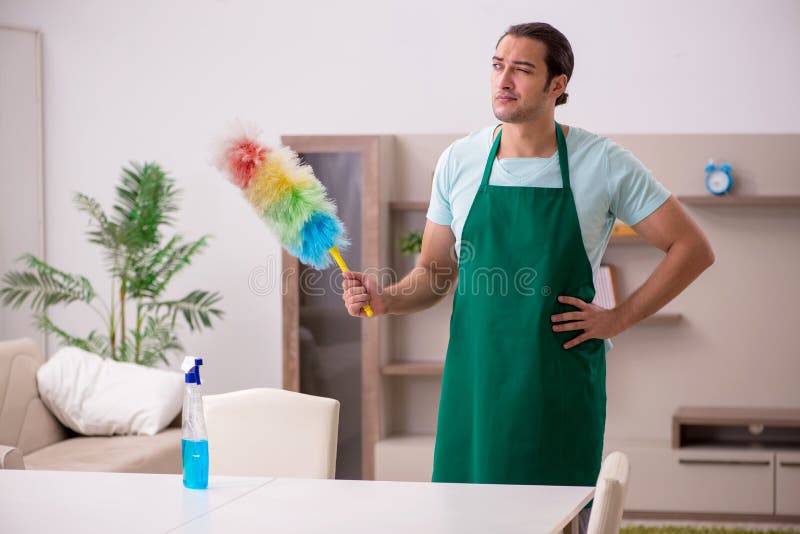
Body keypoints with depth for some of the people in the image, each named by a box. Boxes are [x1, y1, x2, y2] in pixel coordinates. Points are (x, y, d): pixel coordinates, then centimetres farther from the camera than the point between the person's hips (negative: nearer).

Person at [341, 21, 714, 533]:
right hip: (474, 380, 2)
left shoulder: (603, 163, -4)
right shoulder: (459, 161, 4)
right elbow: (434, 273, 12)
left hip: (560, 385, -2)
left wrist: (619, 317, -5)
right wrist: (387, 299, -8)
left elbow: (693, 249, 1)